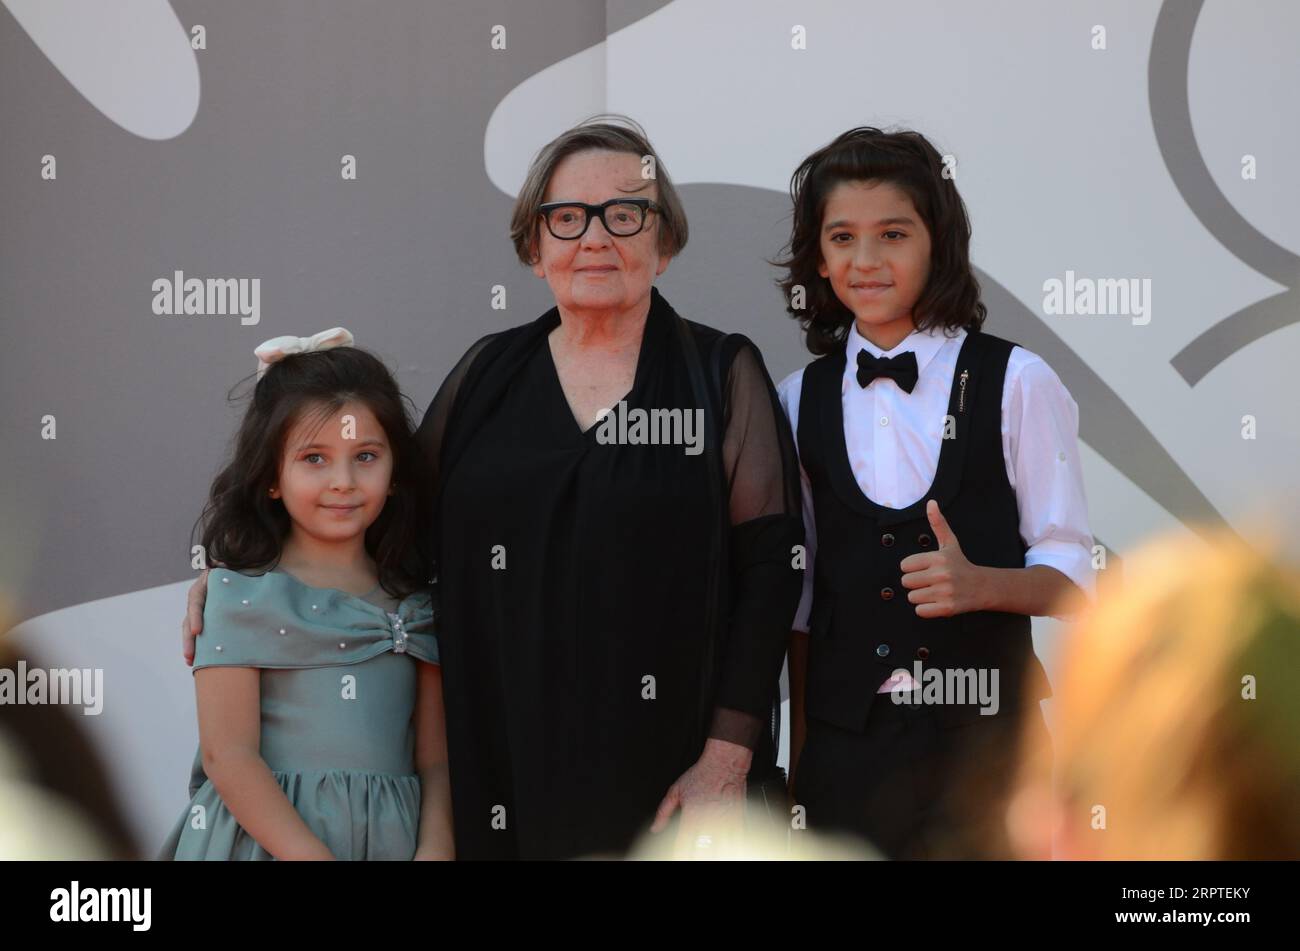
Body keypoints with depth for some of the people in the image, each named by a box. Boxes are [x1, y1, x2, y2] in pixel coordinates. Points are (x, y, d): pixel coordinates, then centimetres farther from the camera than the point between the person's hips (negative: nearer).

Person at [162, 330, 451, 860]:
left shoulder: (416, 603, 7)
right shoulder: (242, 594, -5)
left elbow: (435, 756, 3)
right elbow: (227, 755, -12)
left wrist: (435, 848, -14)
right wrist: (313, 856, -20)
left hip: (391, 841, 3)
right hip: (266, 839, -3)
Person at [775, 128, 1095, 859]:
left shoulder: (1016, 383, -3)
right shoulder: (801, 401, 6)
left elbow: (1071, 574, -4)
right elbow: (799, 594, 9)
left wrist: (980, 584, -23)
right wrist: (799, 753, 6)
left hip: (981, 741, -2)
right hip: (843, 740, 2)